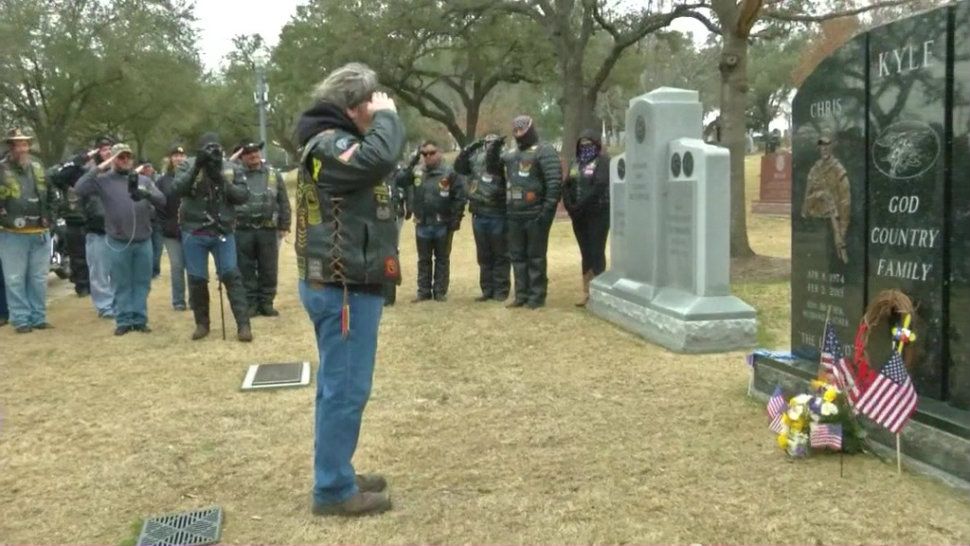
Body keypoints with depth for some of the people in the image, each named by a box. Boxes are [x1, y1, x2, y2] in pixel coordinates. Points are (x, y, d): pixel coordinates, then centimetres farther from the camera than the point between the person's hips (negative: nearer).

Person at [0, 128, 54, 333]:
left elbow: (50, 195, 22)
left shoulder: (38, 168, 11)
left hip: (40, 234, 5)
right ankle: (21, 319, 7)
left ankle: (38, 317, 19)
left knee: (39, 278, 10)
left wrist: (48, 218, 12)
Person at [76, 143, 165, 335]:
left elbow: (162, 201, -2)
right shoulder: (104, 180, -1)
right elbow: (79, 189, -13)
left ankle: (140, 319, 16)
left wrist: (146, 194, -23)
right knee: (121, 284, 6)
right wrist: (98, 169, -14)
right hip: (118, 242, -2)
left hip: (144, 241, 2)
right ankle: (123, 320, 13)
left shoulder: (143, 180, 7)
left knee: (142, 283, 8)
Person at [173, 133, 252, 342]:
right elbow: (178, 189, -14)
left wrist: (221, 180, -16)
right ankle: (202, 323, 21)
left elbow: (243, 195, -6)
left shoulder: (232, 169, 3)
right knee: (196, 279, 6)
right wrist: (197, 166, -22)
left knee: (231, 275, -5)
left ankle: (243, 324, -3)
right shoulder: (189, 166, 1)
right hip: (194, 232, 0)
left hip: (223, 231, 0)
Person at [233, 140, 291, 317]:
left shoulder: (273, 174, 8)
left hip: (268, 230, 2)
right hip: (242, 231, -1)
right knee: (246, 269, 3)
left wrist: (284, 226, 4)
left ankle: (266, 302, 15)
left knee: (268, 269, 5)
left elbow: (283, 202, 8)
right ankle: (250, 303, 12)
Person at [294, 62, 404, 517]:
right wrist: (387, 117, -19)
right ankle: (334, 490, 4)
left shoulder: (331, 141, 17)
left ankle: (336, 477, 28)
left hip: (338, 284, 11)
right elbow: (379, 157, -32)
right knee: (345, 389, -5)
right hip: (344, 288, -11)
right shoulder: (329, 143, -16)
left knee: (337, 386, 17)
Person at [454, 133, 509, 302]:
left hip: (498, 215, -5)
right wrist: (469, 149, -8)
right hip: (478, 215, 5)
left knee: (500, 255, 3)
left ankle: (500, 291, 9)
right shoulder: (476, 160, 7)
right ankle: (487, 290, 21)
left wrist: (496, 149, -24)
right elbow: (458, 167, 0)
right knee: (484, 256, 12)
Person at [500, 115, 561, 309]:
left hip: (535, 215, -7)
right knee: (517, 256, 11)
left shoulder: (544, 151, -6)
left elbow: (554, 182, -15)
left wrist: (548, 210, -20)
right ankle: (521, 295, 19)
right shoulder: (511, 155, 17)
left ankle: (537, 297, 5)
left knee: (536, 257, -1)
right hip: (514, 216, 7)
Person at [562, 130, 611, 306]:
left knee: (597, 252, -4)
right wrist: (569, 205, -8)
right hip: (578, 215, 6)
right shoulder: (575, 163, 15)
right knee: (585, 253, 9)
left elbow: (599, 187, -18)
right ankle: (586, 292, 14)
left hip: (598, 214, -6)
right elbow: (566, 186, 8)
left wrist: (581, 205, -21)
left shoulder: (603, 161, -5)